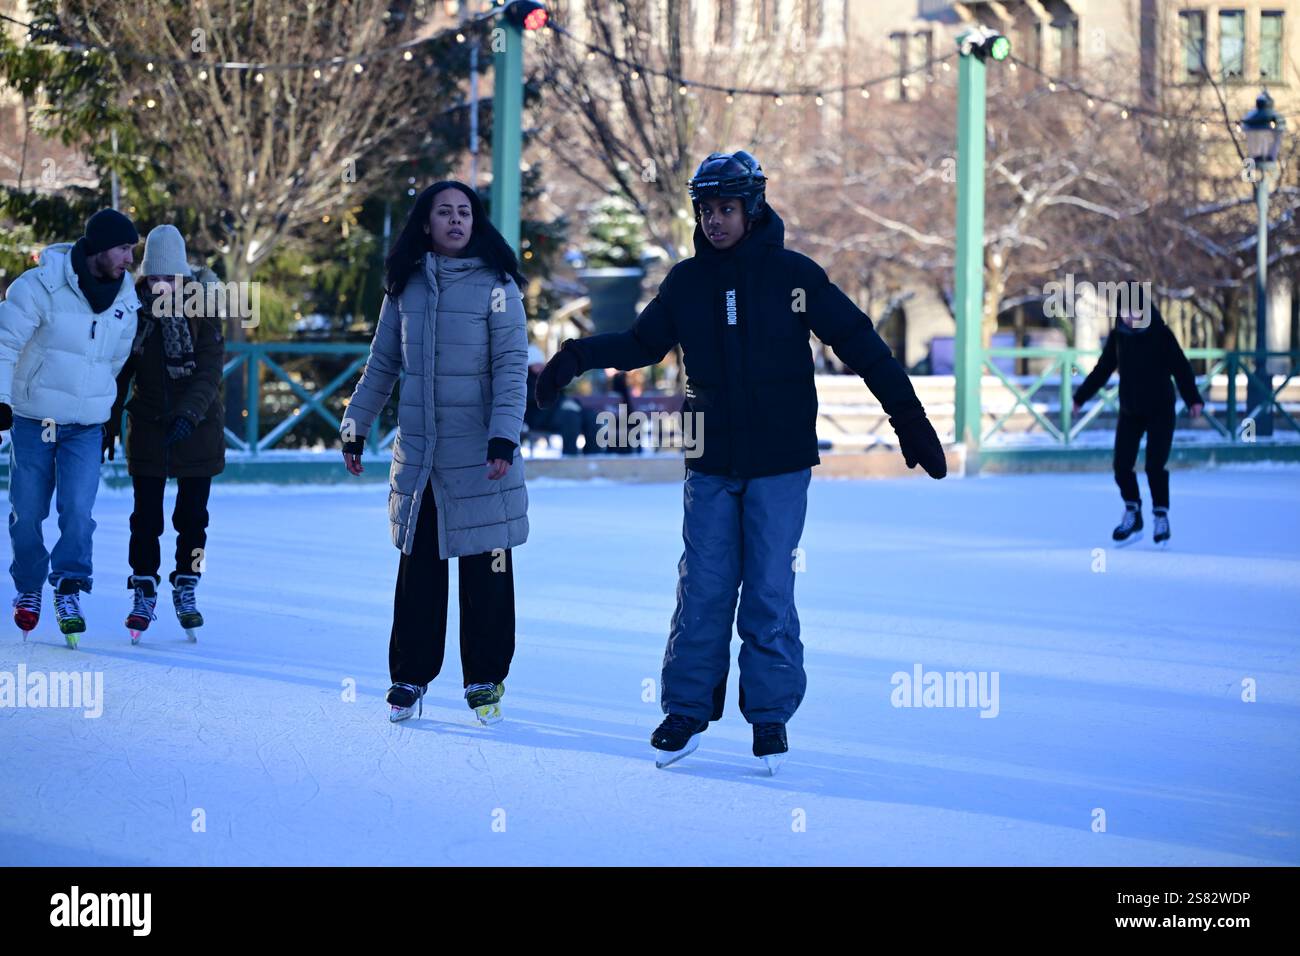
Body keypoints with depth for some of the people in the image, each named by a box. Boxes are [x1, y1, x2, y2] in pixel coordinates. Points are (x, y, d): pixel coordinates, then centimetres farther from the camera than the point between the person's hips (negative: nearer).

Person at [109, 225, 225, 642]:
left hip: (198, 430, -1)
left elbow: (209, 372, -14)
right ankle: (144, 595, 7)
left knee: (192, 516, 5)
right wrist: (107, 426, 4)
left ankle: (186, 591, 19)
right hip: (148, 429, 1)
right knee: (146, 517, -1)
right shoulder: (134, 311, -2)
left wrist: (189, 414, -28)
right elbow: (119, 372, 5)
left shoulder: (202, 311, -8)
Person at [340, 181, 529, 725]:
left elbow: (512, 367, -8)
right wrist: (354, 429, 13)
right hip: (417, 452, 3)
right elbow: (381, 365, 16)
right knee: (417, 570, 6)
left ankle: (486, 680, 11)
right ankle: (409, 678, 13)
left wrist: (504, 437, -18)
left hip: (479, 455, -3)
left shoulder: (495, 285, -3)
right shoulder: (406, 286, 8)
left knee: (486, 571, 1)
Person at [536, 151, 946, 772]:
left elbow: (860, 346, -2)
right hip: (710, 466, 2)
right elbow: (644, 343, 15)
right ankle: (685, 713, 10)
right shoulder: (687, 281, 4)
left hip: (779, 464, -2)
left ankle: (771, 716, 10)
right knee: (703, 591, 2)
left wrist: (909, 421, -4)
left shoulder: (793, 275, -4)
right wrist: (580, 355, -1)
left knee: (769, 592, 0)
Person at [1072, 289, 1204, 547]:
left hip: (1160, 411, -4)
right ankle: (1132, 516, 18)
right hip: (1130, 411, 4)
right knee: (1121, 465, -2)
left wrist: (1193, 399, -22)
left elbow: (1181, 368, -11)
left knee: (1155, 466, -10)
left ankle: (1161, 516, 9)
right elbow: (1102, 370, 12)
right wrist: (1080, 397, 13)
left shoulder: (1161, 334, -10)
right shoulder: (1117, 336, 1)